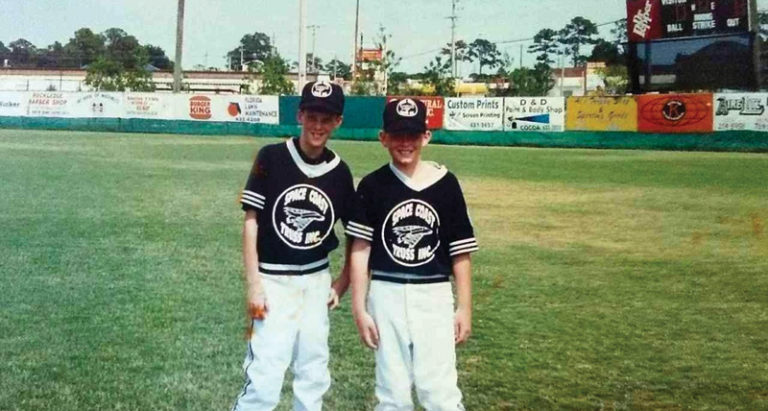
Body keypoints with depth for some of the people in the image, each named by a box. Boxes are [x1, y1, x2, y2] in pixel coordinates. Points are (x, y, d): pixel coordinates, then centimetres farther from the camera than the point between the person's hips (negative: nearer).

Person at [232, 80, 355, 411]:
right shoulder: (271, 158, -9)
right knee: (264, 381, -9)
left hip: (316, 282, 4)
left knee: (314, 377, 13)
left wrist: (343, 281, 4)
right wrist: (253, 284, -12)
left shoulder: (339, 172, 1)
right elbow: (251, 222, -8)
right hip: (273, 281, -4)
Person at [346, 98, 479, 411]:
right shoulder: (372, 185, -1)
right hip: (387, 296, 1)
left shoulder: (446, 184, 0)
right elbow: (360, 250, -1)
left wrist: (465, 307, 2)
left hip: (434, 297, 0)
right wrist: (359, 308, -5)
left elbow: (460, 251, 3)